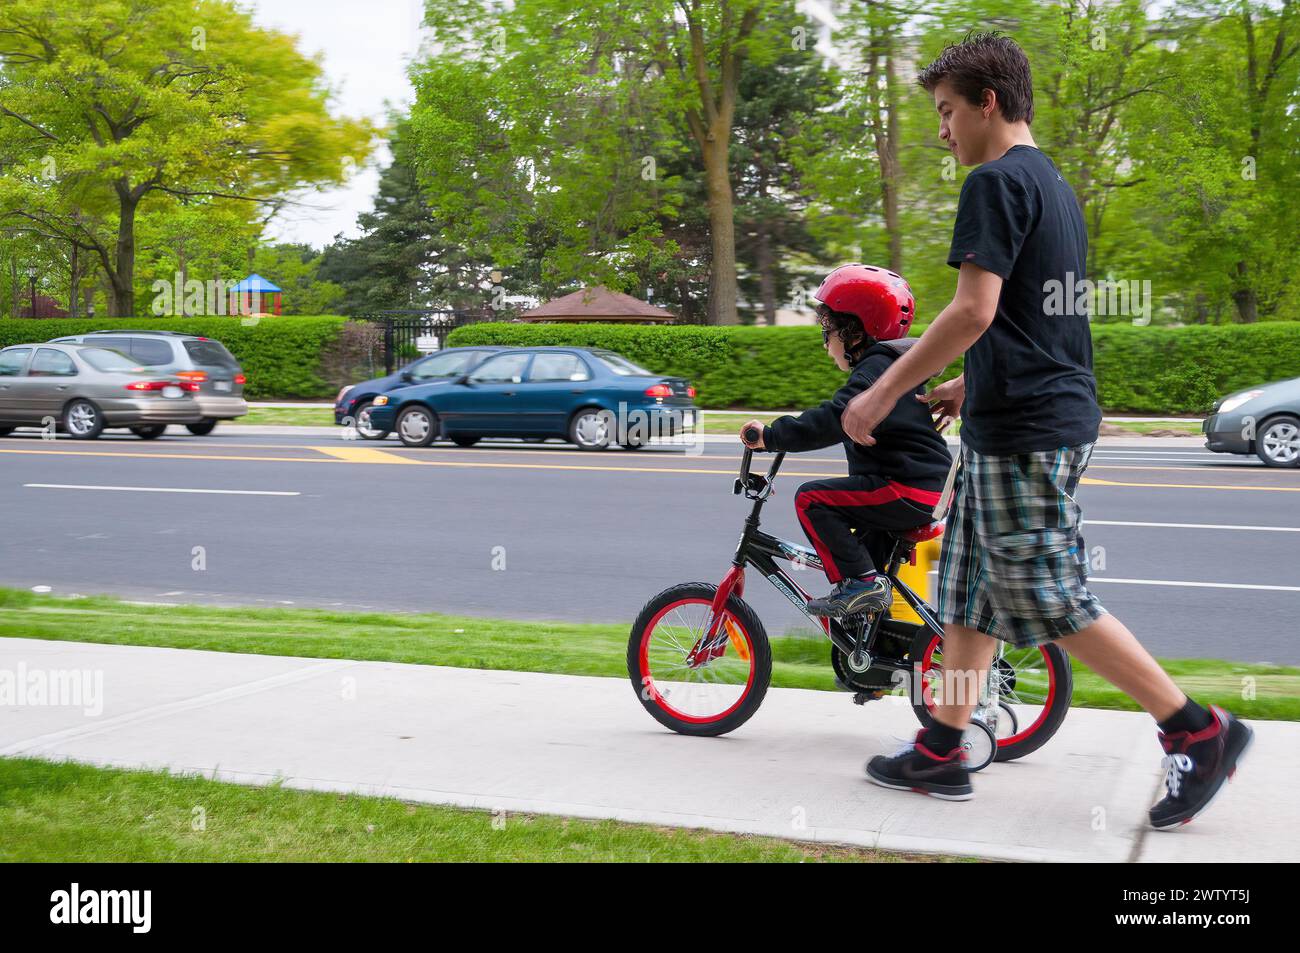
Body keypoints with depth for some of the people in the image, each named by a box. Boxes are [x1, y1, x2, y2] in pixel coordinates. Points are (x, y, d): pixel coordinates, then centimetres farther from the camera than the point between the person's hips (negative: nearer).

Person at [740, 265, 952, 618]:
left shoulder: (875, 369, -13)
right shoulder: (894, 364, 20)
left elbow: (833, 420, -26)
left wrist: (771, 435, -23)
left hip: (909, 492, -11)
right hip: (931, 492, 11)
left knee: (811, 499, -13)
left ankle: (860, 582, -15)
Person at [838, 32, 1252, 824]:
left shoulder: (997, 182, -13)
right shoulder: (1054, 186, 17)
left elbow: (975, 311, -22)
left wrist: (884, 393, -16)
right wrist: (965, 387, 29)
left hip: (1024, 431, -10)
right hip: (1056, 412, 10)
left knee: (1053, 601, -5)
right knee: (970, 587, 13)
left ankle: (1198, 731, 2)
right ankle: (941, 751, 19)